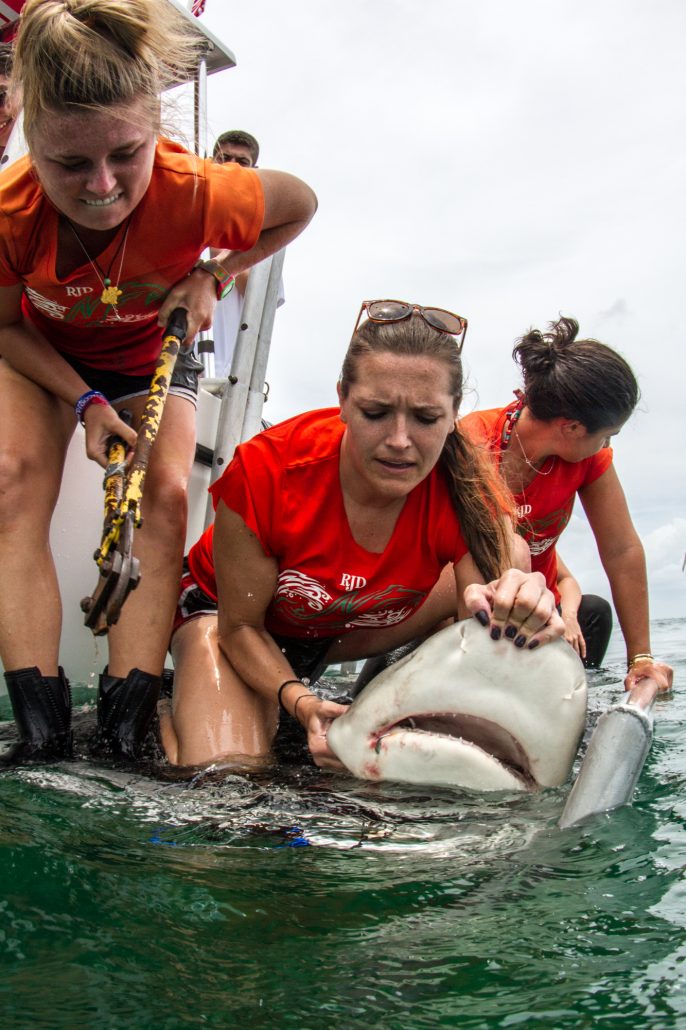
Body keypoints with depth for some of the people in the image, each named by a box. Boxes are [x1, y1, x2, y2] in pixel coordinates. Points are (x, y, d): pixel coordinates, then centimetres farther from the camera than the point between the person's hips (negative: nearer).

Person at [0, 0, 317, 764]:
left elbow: (300, 203, -13)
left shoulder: (195, 193, -35)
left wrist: (213, 276, -20)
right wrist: (85, 402, -24)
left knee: (164, 497, -21)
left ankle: (125, 731, -20)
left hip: (152, 359, 0)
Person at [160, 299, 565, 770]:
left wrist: (512, 613, -58)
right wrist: (302, 704, -40)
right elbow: (241, 625, -22)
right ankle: (173, 716, 6)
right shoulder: (268, 470, -34)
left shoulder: (468, 494, -29)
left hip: (351, 630, 4)